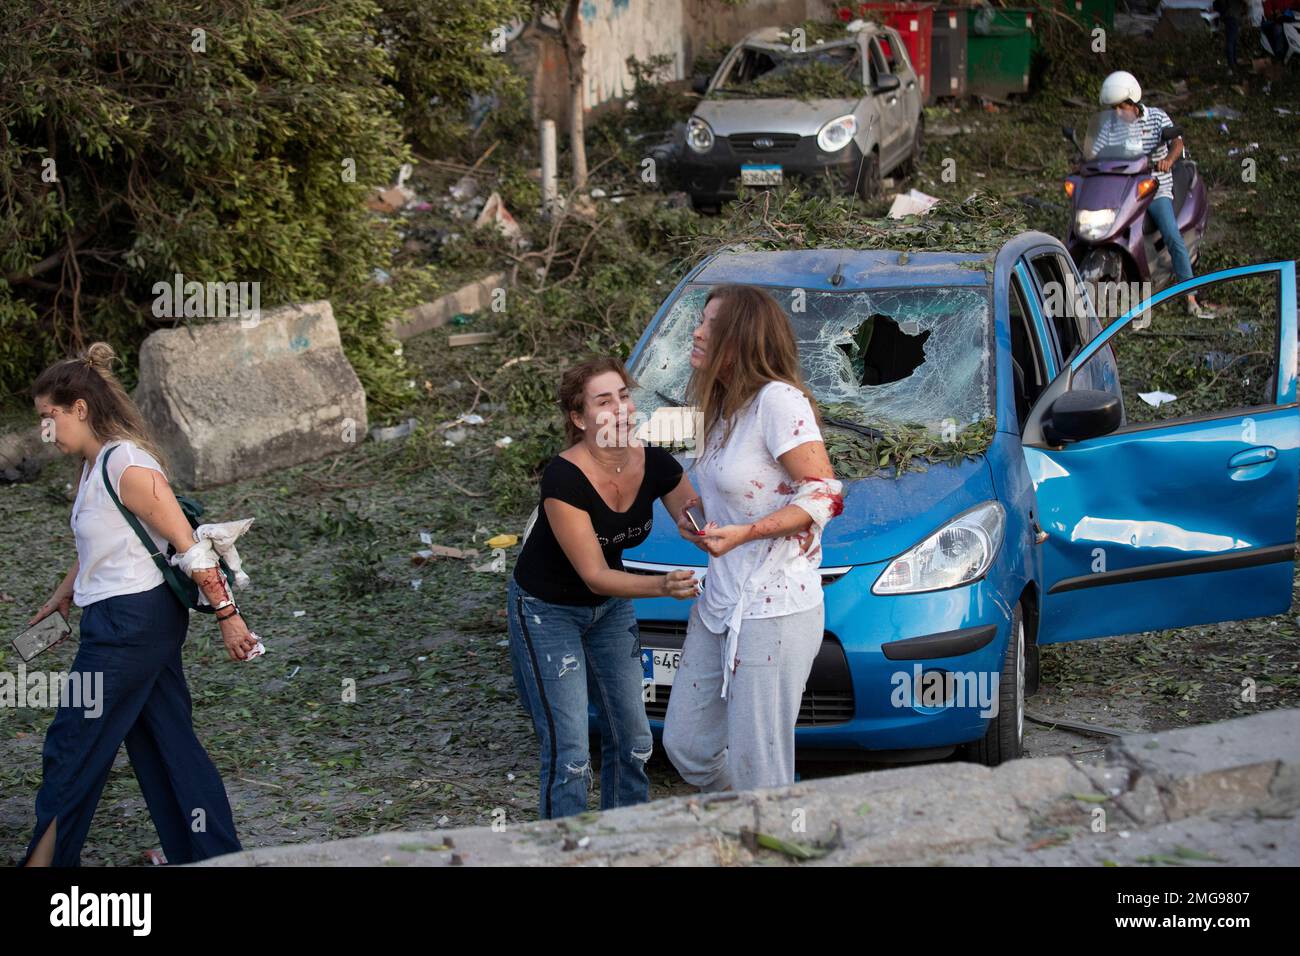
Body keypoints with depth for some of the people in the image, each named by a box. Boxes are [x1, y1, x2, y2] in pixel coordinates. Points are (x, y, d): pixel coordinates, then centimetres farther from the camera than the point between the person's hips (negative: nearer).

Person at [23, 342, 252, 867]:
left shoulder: (127, 466, -19)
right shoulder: (95, 465, 11)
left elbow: (187, 545, -18)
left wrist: (227, 615, -16)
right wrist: (62, 596, 33)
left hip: (130, 623, -10)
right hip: (119, 621, 10)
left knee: (70, 750, 0)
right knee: (168, 743, 11)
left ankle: (47, 857, 10)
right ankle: (215, 854, 15)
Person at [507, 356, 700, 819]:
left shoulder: (654, 465, -15)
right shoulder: (564, 478, -31)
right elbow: (594, 575, -29)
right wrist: (663, 586, -43)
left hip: (610, 607, 6)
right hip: (548, 611, -6)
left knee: (633, 741, 9)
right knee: (568, 754, -10)